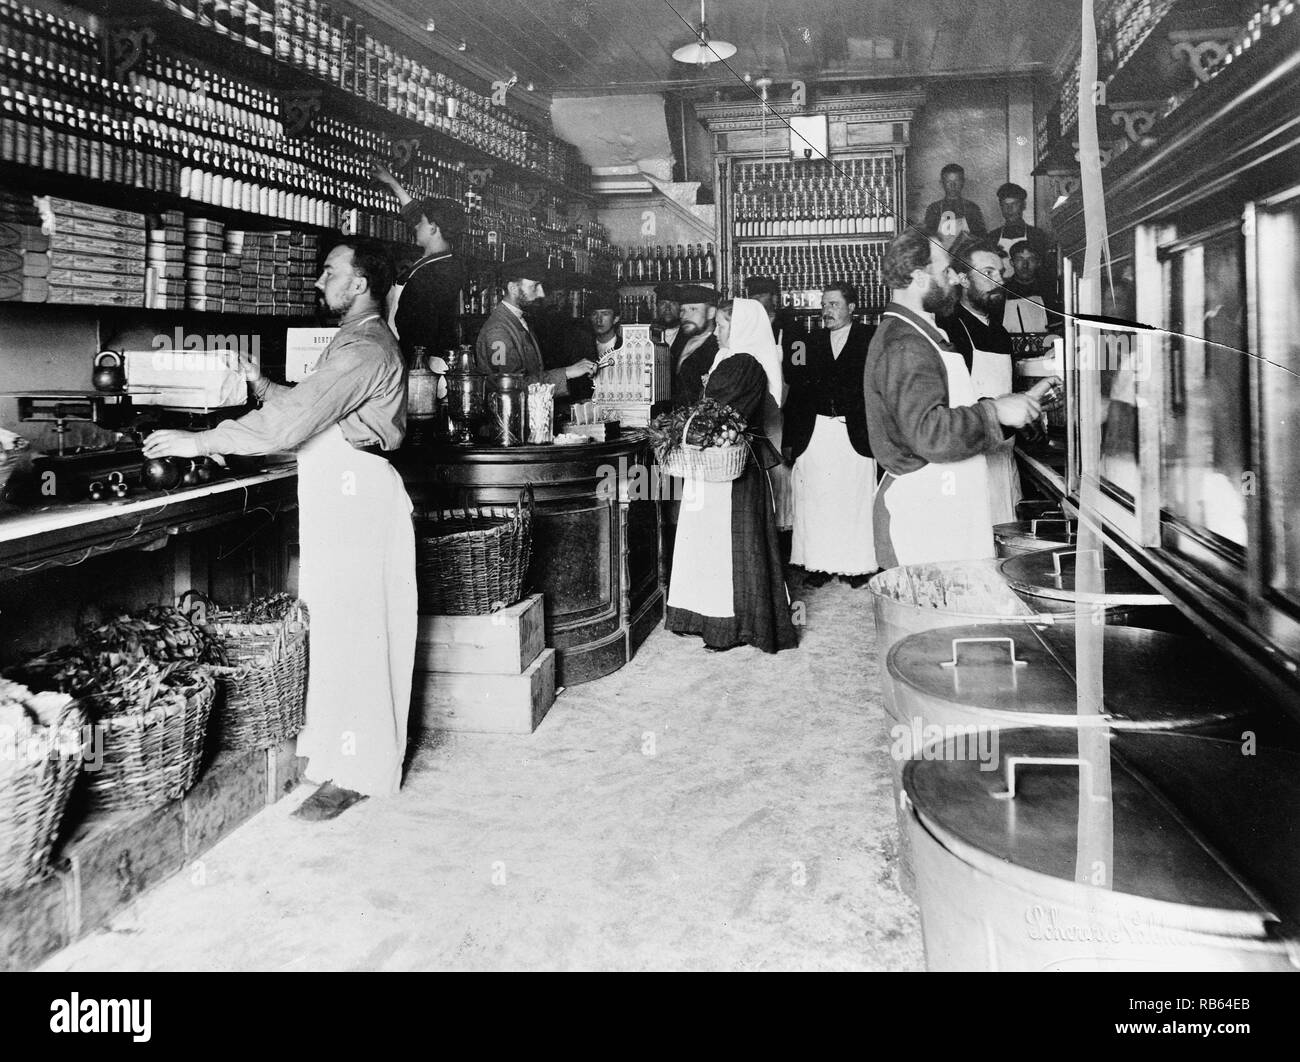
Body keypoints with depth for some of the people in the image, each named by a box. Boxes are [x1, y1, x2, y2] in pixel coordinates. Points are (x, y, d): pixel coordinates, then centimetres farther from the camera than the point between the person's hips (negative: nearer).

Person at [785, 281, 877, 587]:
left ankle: (857, 566, 10)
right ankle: (818, 565, 8)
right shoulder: (814, 341, 13)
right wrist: (790, 438, 3)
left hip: (855, 433, -3)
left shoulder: (870, 339, 3)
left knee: (855, 500, 1)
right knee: (814, 501, 2)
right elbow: (797, 390, 9)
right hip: (814, 433, 3)